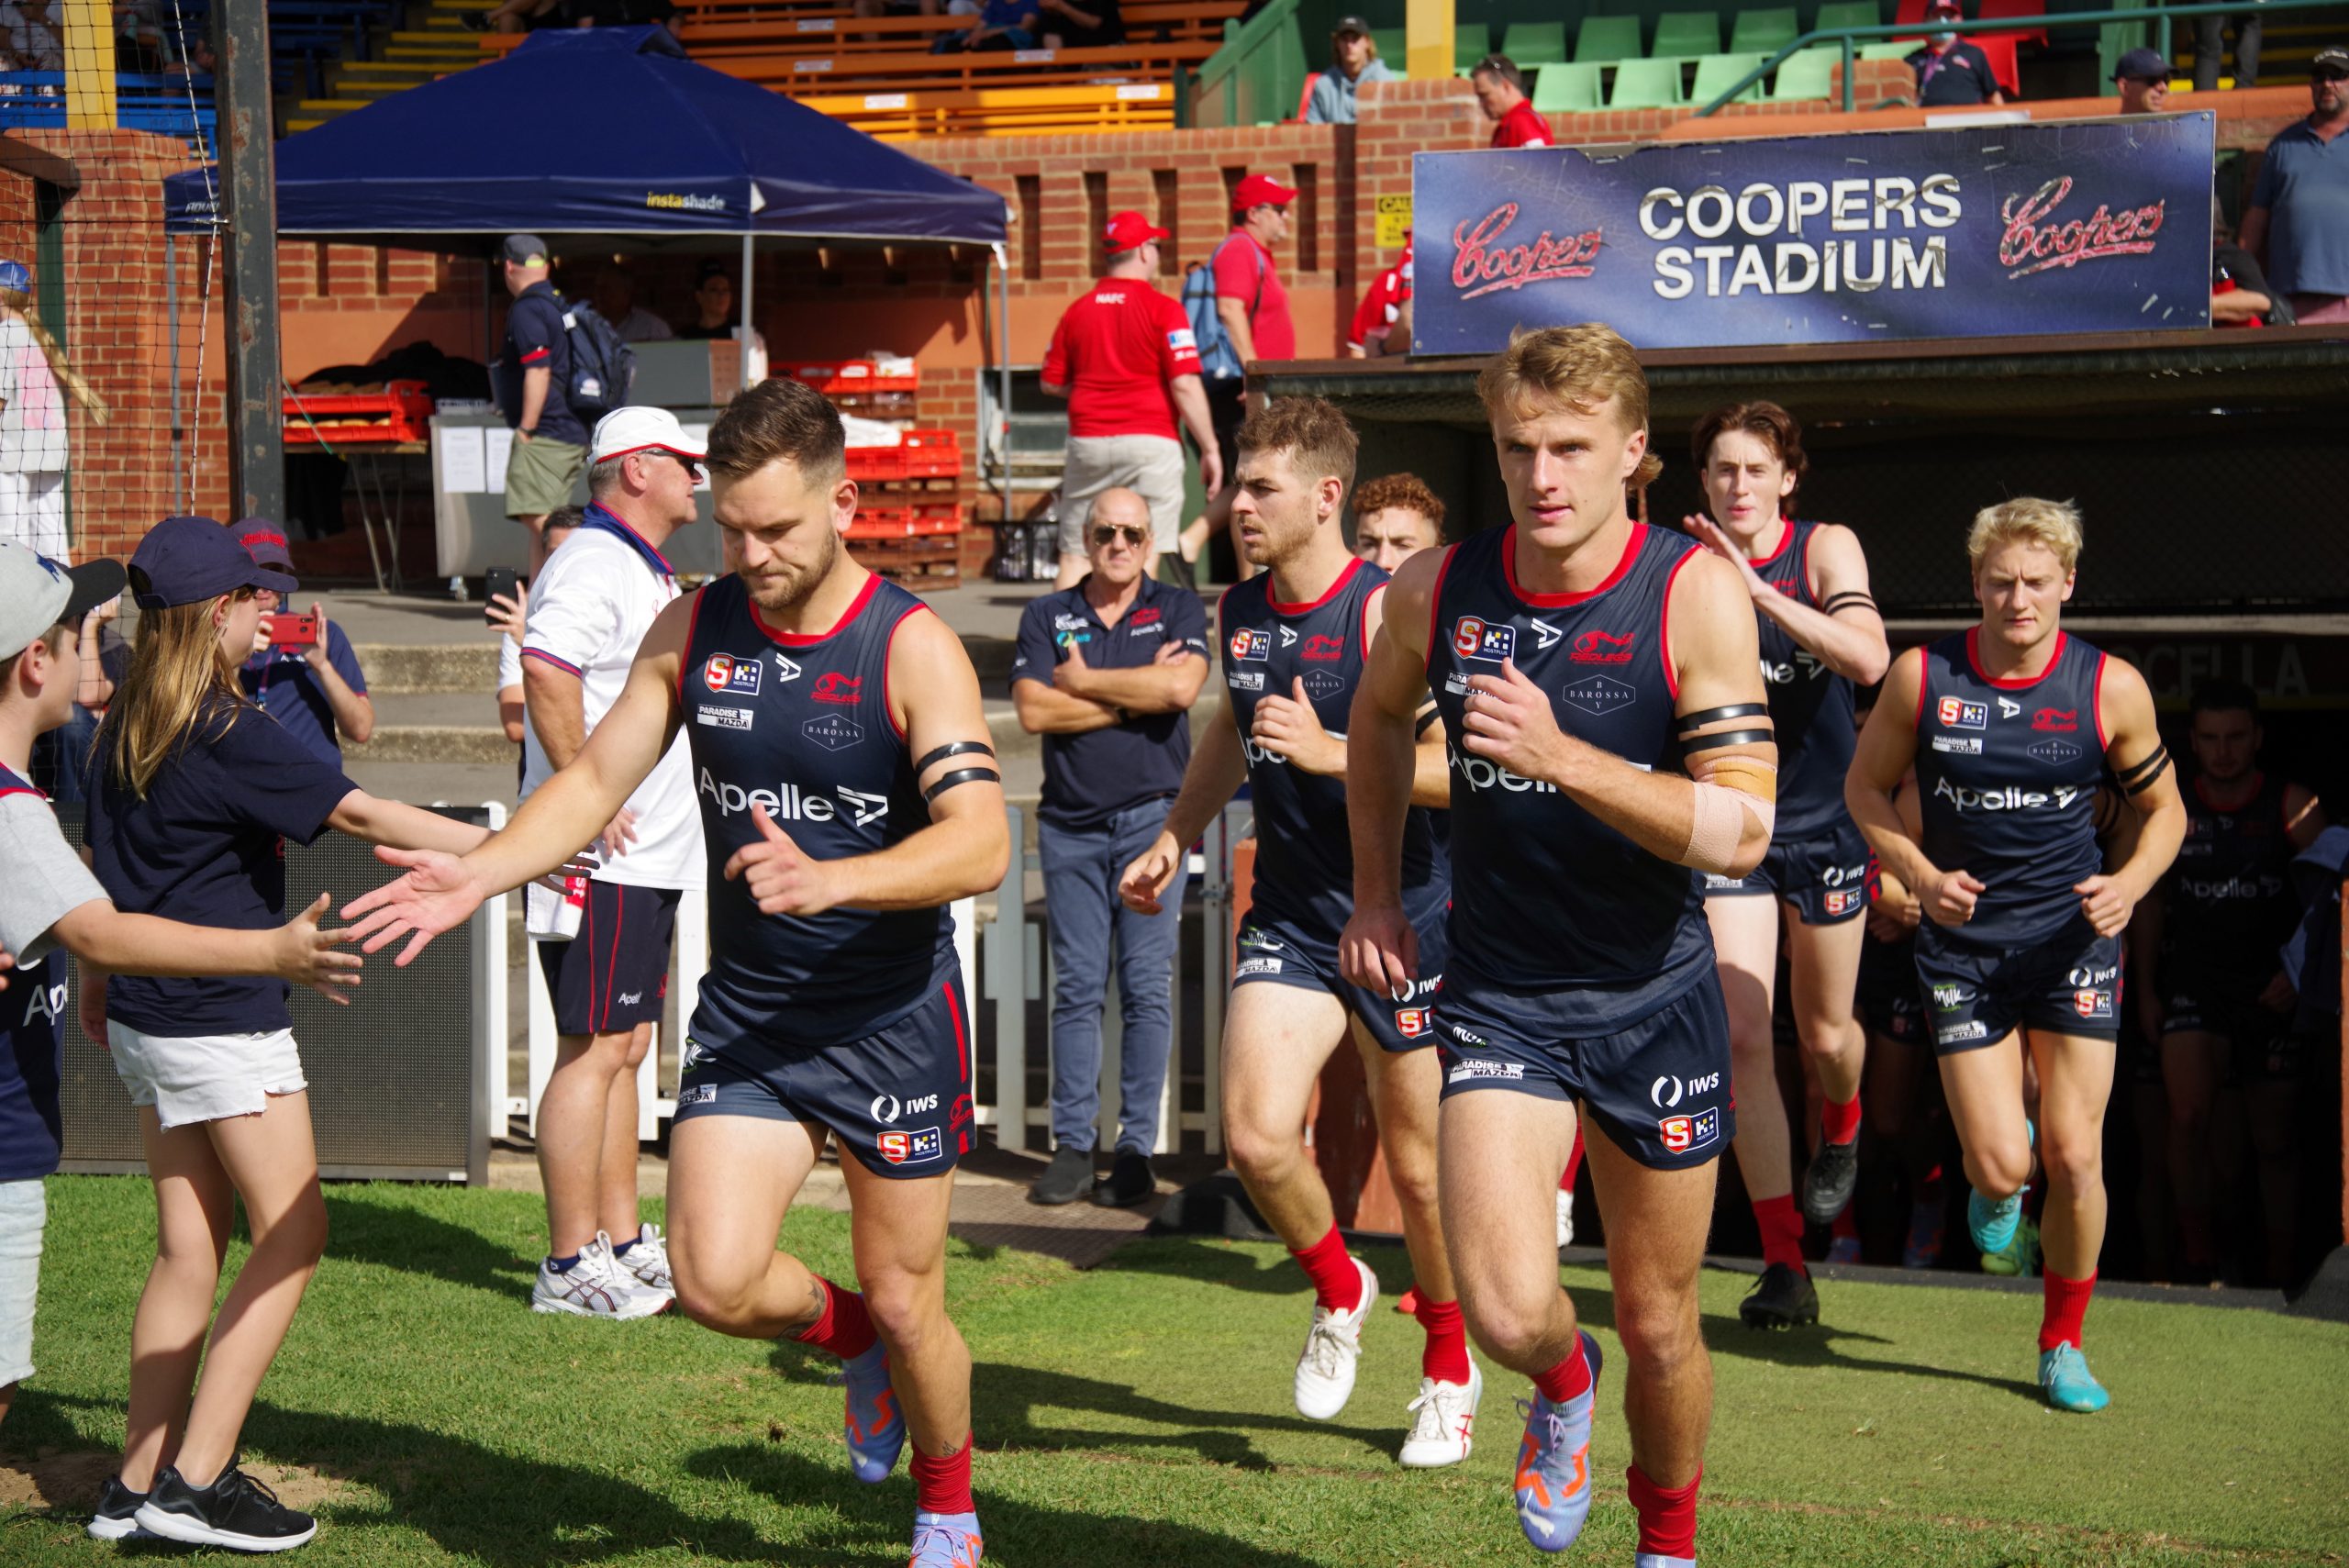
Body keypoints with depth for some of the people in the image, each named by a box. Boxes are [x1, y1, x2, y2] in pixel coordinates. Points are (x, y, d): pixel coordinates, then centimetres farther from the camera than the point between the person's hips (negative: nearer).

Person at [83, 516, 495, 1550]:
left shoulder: (124, 728, 9)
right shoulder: (228, 734, -17)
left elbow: (103, 864, 19)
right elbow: (361, 815, -22)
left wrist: (96, 981, 32)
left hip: (145, 1019, 9)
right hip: (223, 1025, -9)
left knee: (190, 1244, 13)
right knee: (291, 1234, -1)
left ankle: (140, 1483, 15)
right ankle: (194, 1483, -3)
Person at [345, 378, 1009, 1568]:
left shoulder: (913, 647, -14)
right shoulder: (692, 629, 0)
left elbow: (981, 844, -24)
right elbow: (597, 777, 6)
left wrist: (828, 881, -40)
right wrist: (478, 874, -10)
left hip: (893, 1022, -3)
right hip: (743, 1016, 3)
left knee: (905, 1302, 6)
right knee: (715, 1281, -13)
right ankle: (852, 1339, 23)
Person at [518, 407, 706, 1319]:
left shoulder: (645, 571, 20)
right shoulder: (593, 566, -15)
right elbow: (547, 672, -32)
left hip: (648, 858, 11)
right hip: (603, 859, -11)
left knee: (624, 1046, 14)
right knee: (593, 1050, -7)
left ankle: (623, 1242, 23)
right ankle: (570, 1267, -3)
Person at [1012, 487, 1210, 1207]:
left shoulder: (1178, 609, 8)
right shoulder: (1047, 616, 10)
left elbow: (1181, 687, -13)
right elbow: (1034, 711, -6)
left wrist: (1085, 681, -5)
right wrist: (1137, 693, -6)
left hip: (1152, 817, -1)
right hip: (1070, 824, 1)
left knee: (1147, 988, -2)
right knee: (1076, 988, 2)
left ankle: (1137, 1148, 2)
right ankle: (1072, 1146, 6)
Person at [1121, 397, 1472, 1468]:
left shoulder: (1385, 614, -16)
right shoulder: (1239, 613, 5)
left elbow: (1463, 768, -22)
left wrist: (1331, 751, -30)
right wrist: (1176, 837, 22)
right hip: (1289, 915, 5)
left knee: (1417, 1166, 7)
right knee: (1257, 1137, -13)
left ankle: (1450, 1364, 32)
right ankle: (1337, 1290, 17)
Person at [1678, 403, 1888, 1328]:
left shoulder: (1826, 550, -8)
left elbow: (1867, 659, -26)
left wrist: (1756, 591, -34)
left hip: (1824, 824, 0)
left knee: (1825, 1036, 11)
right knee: (1742, 1038, -10)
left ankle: (1840, 1130, 48)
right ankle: (1783, 1265, -5)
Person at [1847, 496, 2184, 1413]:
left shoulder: (2111, 689, -6)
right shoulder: (1922, 678, -7)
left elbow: (2163, 807, 7)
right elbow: (1866, 787, 6)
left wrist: (2129, 885, -12)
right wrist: (1920, 876, -11)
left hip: (2073, 937, 0)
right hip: (1964, 943, 0)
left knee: (2075, 1159, -5)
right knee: (2002, 1167, -7)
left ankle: (2062, 1344, 18)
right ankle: (1995, 1187, 33)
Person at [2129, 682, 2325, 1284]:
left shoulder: (2294, 807, -3)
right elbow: (2151, 900, 13)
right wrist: (2145, 989, 11)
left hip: (2272, 990, -1)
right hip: (2194, 982, 1)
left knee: (2275, 1140, 7)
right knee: (2188, 1114, -22)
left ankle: (2281, 1273, 20)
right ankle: (2197, 1248, -6)